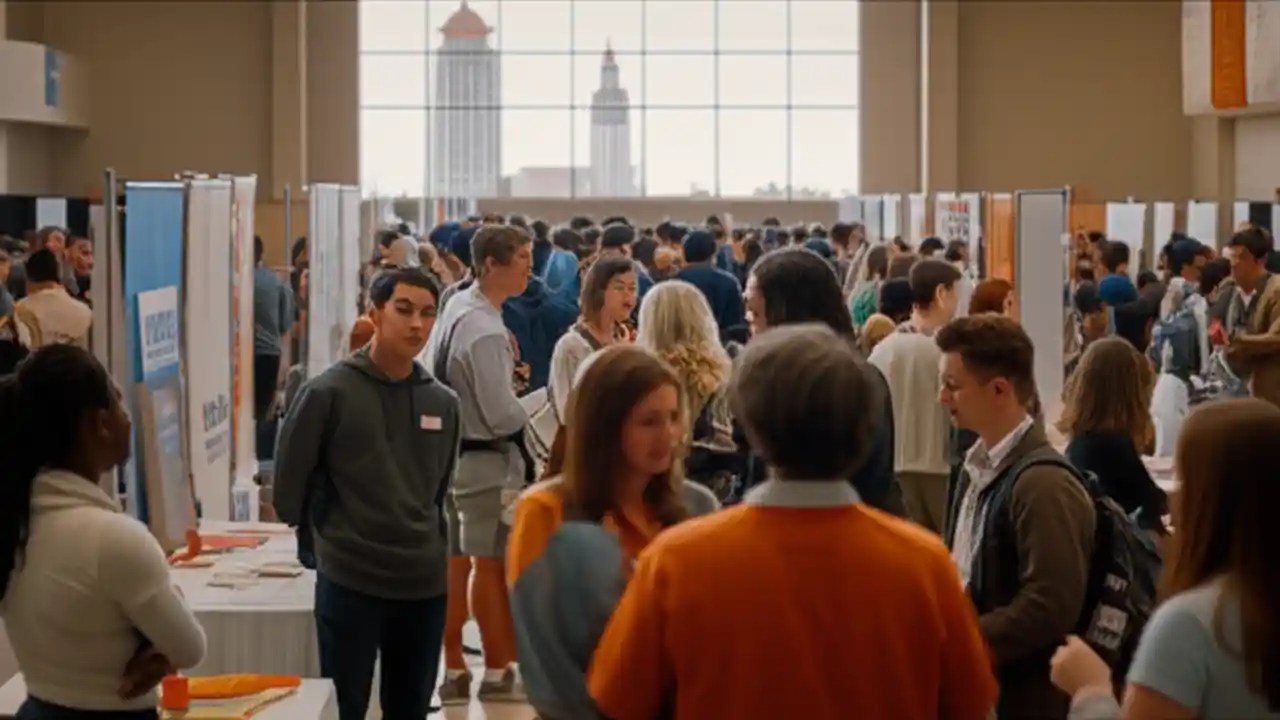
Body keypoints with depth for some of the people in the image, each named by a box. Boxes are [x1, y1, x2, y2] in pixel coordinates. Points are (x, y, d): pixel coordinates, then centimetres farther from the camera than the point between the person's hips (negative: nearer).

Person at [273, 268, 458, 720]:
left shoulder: (443, 403, 7)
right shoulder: (329, 393, -7)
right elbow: (289, 479, -2)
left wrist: (432, 549, 14)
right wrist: (320, 543, 3)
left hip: (425, 582, 5)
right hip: (348, 581, -5)